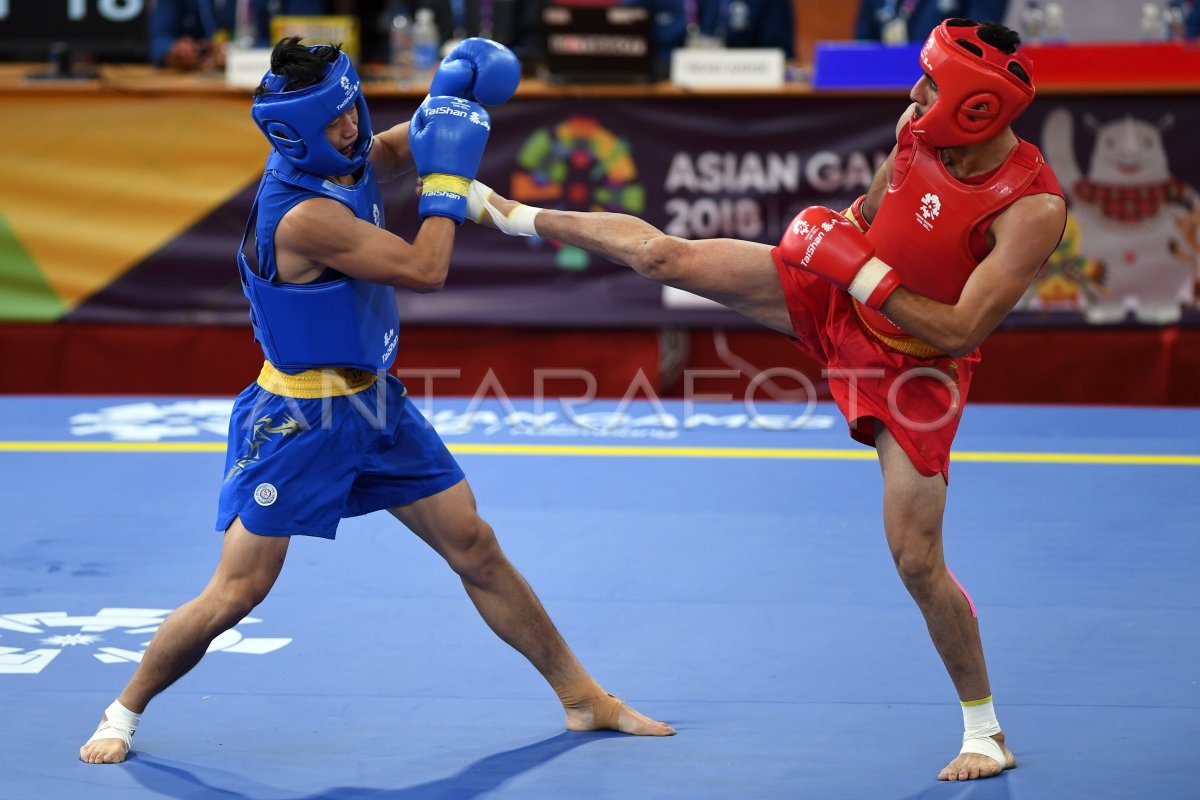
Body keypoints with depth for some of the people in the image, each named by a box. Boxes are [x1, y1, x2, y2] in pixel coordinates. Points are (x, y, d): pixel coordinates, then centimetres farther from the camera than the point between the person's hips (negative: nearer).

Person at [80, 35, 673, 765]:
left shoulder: (348, 155, -4)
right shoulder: (303, 215, -29)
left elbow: (401, 145, 21)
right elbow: (425, 271, -24)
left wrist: (448, 99, 2)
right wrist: (449, 176, -17)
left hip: (375, 403, 8)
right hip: (300, 422, -8)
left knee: (477, 550, 10)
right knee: (235, 595, -3)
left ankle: (585, 698, 18)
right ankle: (125, 712, 17)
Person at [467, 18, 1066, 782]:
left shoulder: (1034, 209, -35)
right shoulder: (919, 126, -16)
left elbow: (960, 333, -35)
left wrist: (859, 270, -34)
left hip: (915, 368, -5)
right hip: (839, 296, 5)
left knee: (917, 559, -6)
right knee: (665, 255, 5)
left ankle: (985, 730, 14)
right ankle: (520, 217, 33)